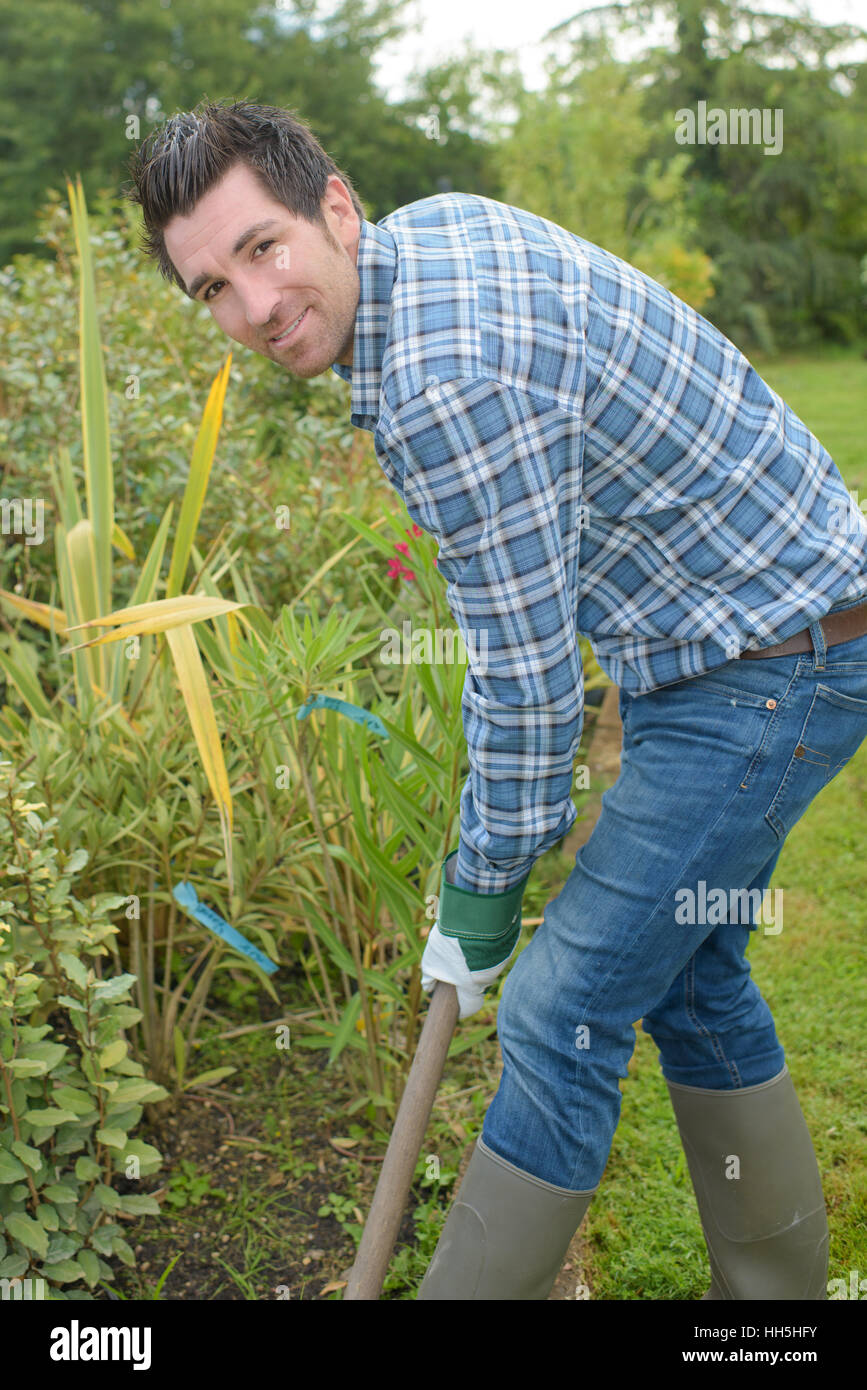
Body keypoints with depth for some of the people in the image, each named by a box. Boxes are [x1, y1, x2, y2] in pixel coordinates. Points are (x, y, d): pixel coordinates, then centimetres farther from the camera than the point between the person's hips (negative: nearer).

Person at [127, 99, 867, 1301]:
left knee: (561, 1019, -4)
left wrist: (484, 886, -6)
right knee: (688, 978, 20)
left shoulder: (447, 382, -27)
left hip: (764, 668, -10)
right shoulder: (435, 222, 4)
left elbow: (532, 670, -22)